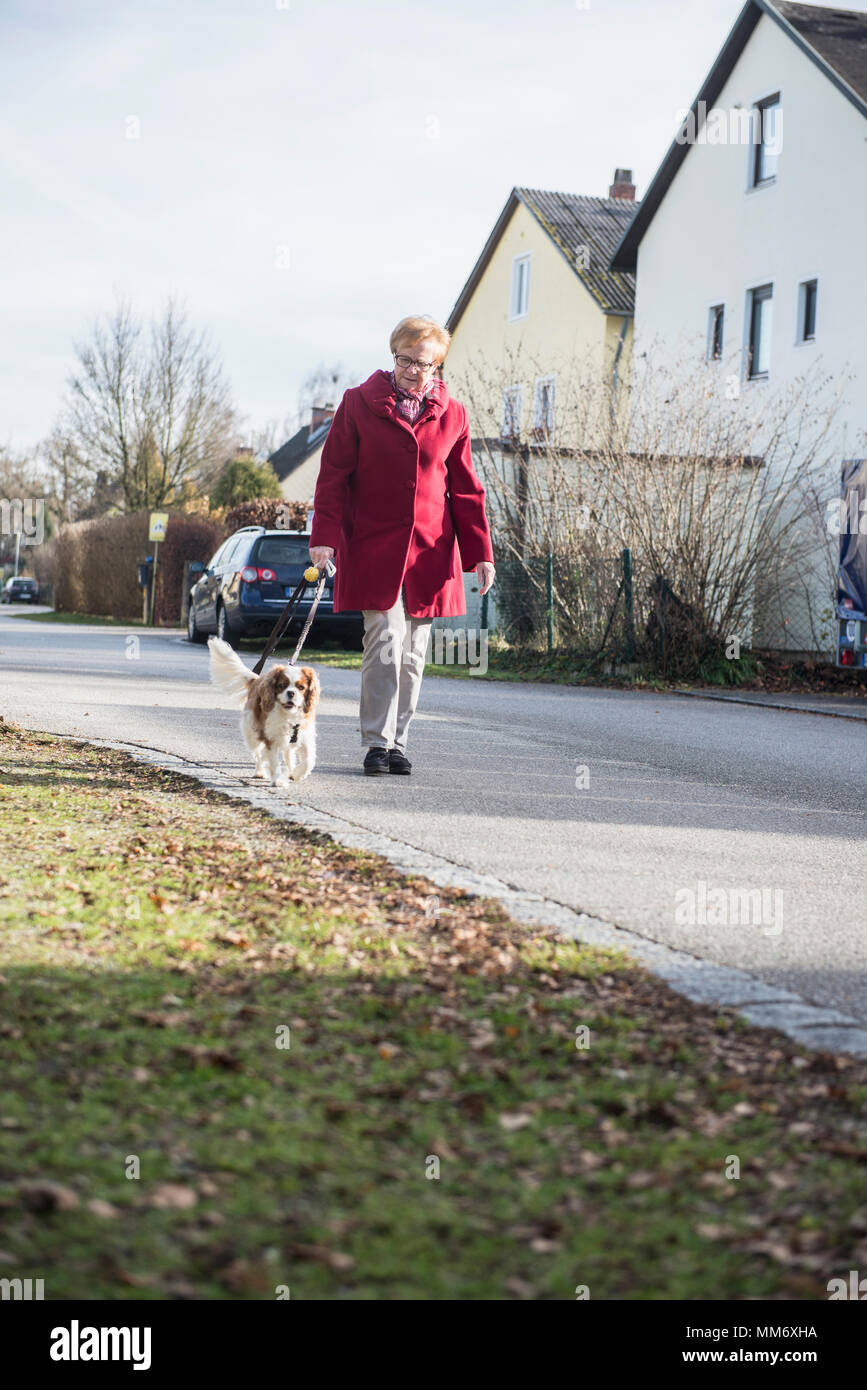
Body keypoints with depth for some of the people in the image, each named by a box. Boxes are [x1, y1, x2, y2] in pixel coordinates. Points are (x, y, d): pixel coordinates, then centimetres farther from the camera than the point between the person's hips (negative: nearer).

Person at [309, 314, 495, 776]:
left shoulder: (452, 415, 7)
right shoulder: (359, 403, 0)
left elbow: (466, 489, 10)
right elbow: (333, 474, 0)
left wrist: (480, 553, 5)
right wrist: (325, 537, -11)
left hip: (429, 550, 3)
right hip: (374, 547, -3)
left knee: (413, 652, 6)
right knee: (384, 640, -11)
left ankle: (398, 742, 15)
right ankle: (377, 743, -4)